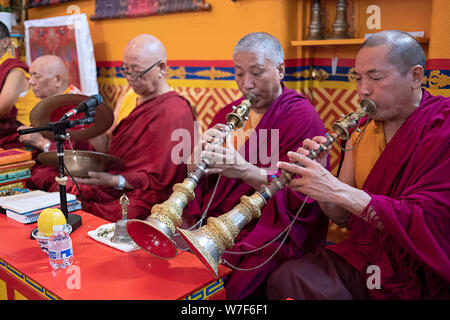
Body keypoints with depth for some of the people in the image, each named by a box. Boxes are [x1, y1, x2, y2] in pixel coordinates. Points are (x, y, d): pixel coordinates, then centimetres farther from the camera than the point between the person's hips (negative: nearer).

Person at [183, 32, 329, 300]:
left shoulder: (302, 117, -5)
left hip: (270, 232, -6)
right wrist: (201, 155, -10)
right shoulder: (229, 113, 16)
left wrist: (247, 171, -29)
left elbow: (304, 194, -16)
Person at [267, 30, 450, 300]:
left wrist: (337, 190, -28)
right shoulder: (362, 130, 7)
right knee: (286, 279, -21)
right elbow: (344, 217, 6)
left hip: (428, 279, -4)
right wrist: (318, 177, -15)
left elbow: (426, 223, -23)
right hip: (366, 256, 5)